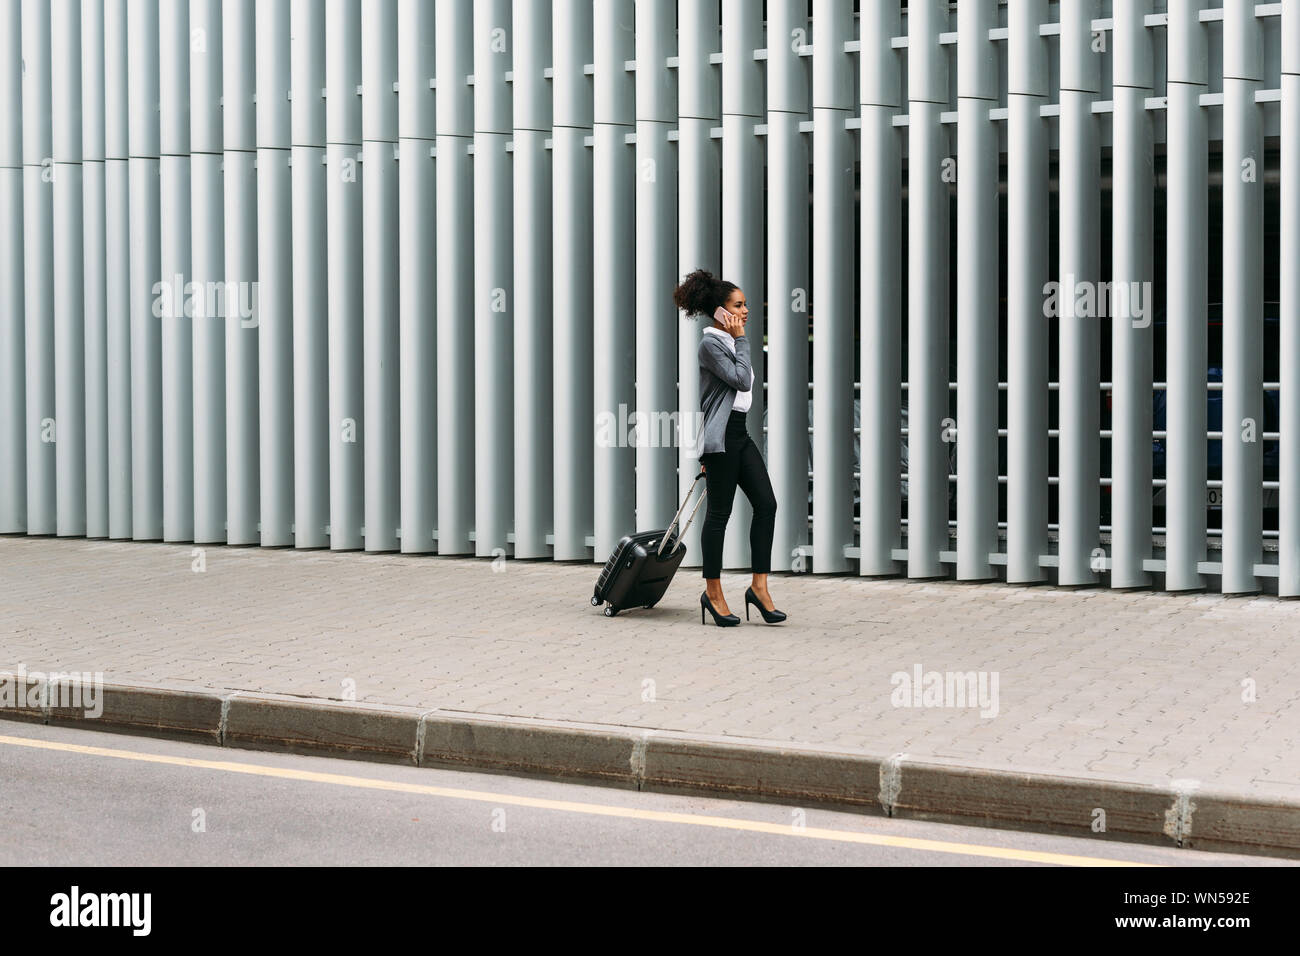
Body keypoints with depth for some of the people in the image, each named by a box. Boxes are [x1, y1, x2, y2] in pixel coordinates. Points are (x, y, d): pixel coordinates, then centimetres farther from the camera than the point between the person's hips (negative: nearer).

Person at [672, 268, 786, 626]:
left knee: (766, 503, 0)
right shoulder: (711, 343, -11)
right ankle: (713, 593, 7)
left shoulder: (730, 342, 19)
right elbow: (741, 379, -19)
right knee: (719, 512, -3)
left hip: (740, 435, 9)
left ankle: (759, 587, 3)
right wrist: (741, 339, -10)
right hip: (721, 436, -9)